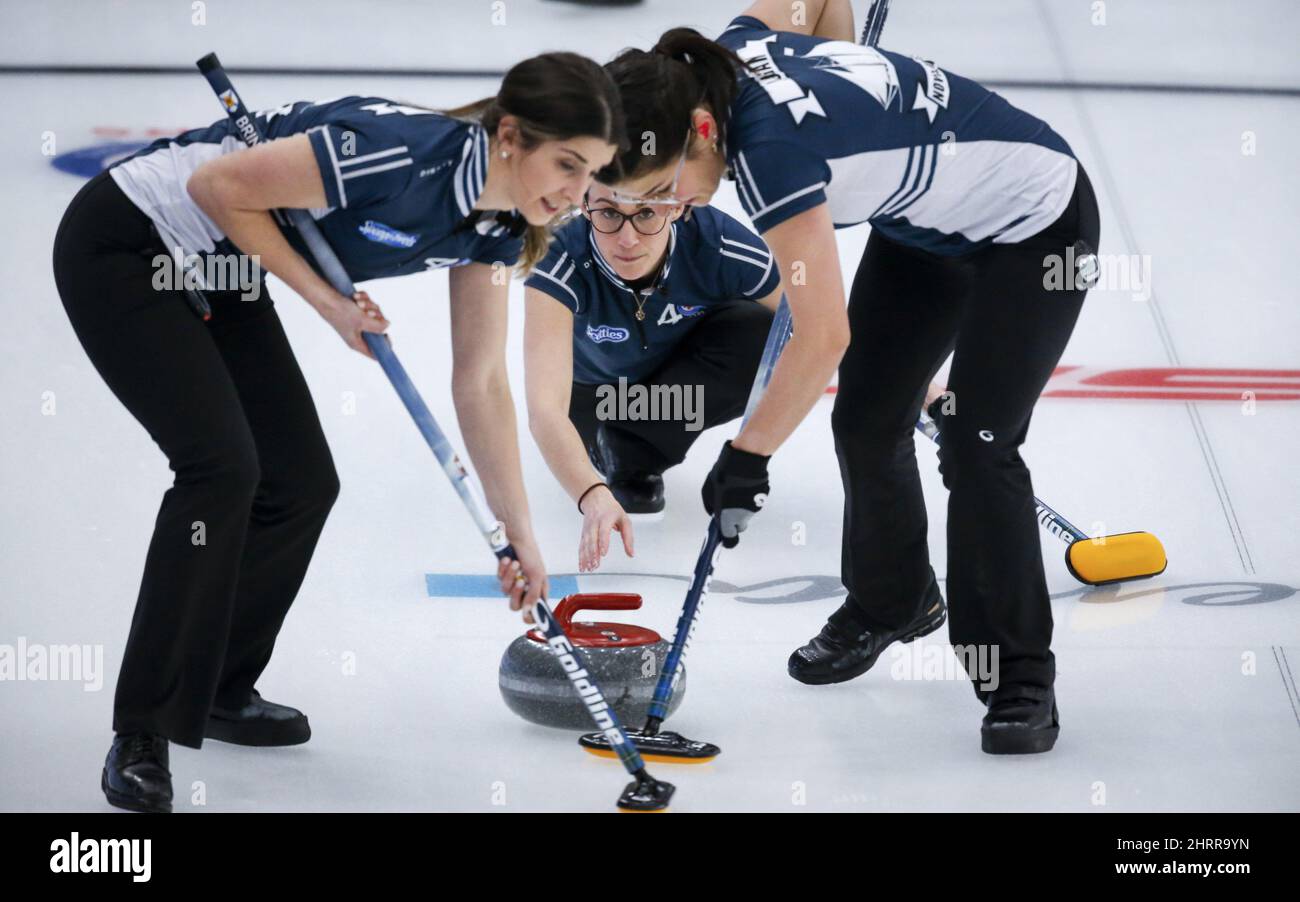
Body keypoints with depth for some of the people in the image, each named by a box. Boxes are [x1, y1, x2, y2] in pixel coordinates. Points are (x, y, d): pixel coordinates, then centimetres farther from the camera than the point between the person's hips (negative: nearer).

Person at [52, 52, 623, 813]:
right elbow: (220, 185, -25)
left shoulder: (496, 224, -5)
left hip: (216, 273, 9)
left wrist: (520, 534, 1)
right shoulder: (405, 154, -31)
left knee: (303, 484, 5)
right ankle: (142, 736, -12)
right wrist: (325, 298, -20)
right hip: (124, 247, -9)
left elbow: (481, 383, 2)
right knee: (222, 465, -19)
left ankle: (217, 692, 24)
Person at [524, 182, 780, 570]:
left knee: (760, 337, -28)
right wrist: (594, 497, -61)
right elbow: (545, 407, -46)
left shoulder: (721, 245, -35)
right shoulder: (560, 264, -37)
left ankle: (632, 451, -11)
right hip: (597, 386, 2)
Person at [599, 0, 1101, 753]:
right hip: (924, 220, 9)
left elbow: (824, 335, -40)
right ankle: (893, 602, 31)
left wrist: (747, 456, -32)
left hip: (1034, 223, -9)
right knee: (867, 420, 8)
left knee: (977, 444, -16)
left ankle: (1020, 674, -5)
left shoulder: (770, 148, -37)